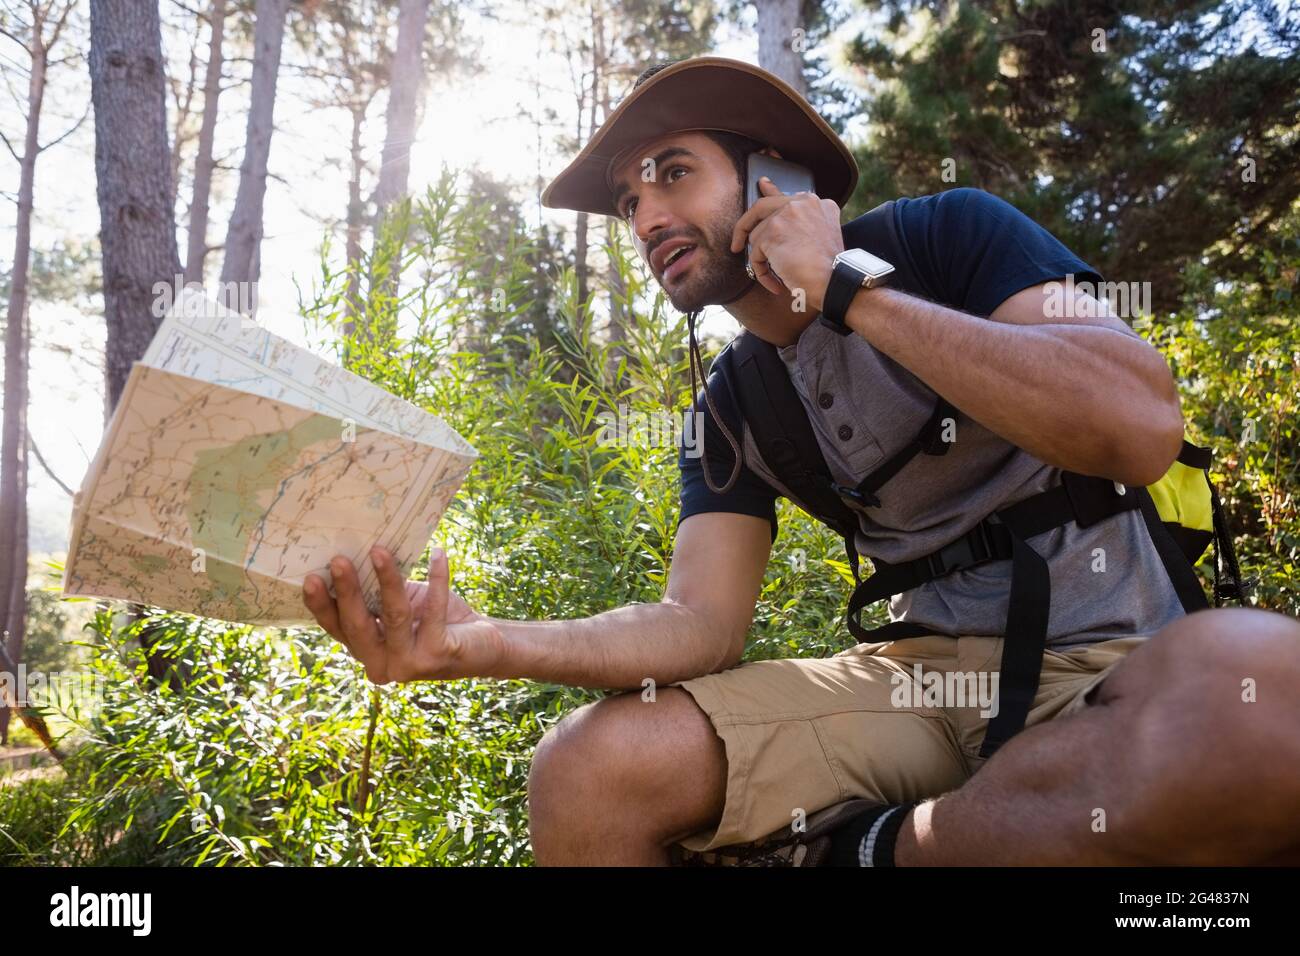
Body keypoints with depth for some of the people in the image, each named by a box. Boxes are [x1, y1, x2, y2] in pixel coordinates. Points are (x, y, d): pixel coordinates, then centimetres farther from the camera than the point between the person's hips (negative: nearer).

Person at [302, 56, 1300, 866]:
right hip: (925, 670, 2)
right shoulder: (733, 408, 8)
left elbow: (1142, 431, -22)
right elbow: (701, 623, -3)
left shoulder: (945, 234, -5)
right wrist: (483, 643, -20)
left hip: (1112, 667, -1)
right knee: (588, 774, -19)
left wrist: (845, 292, -17)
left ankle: (867, 850, -18)